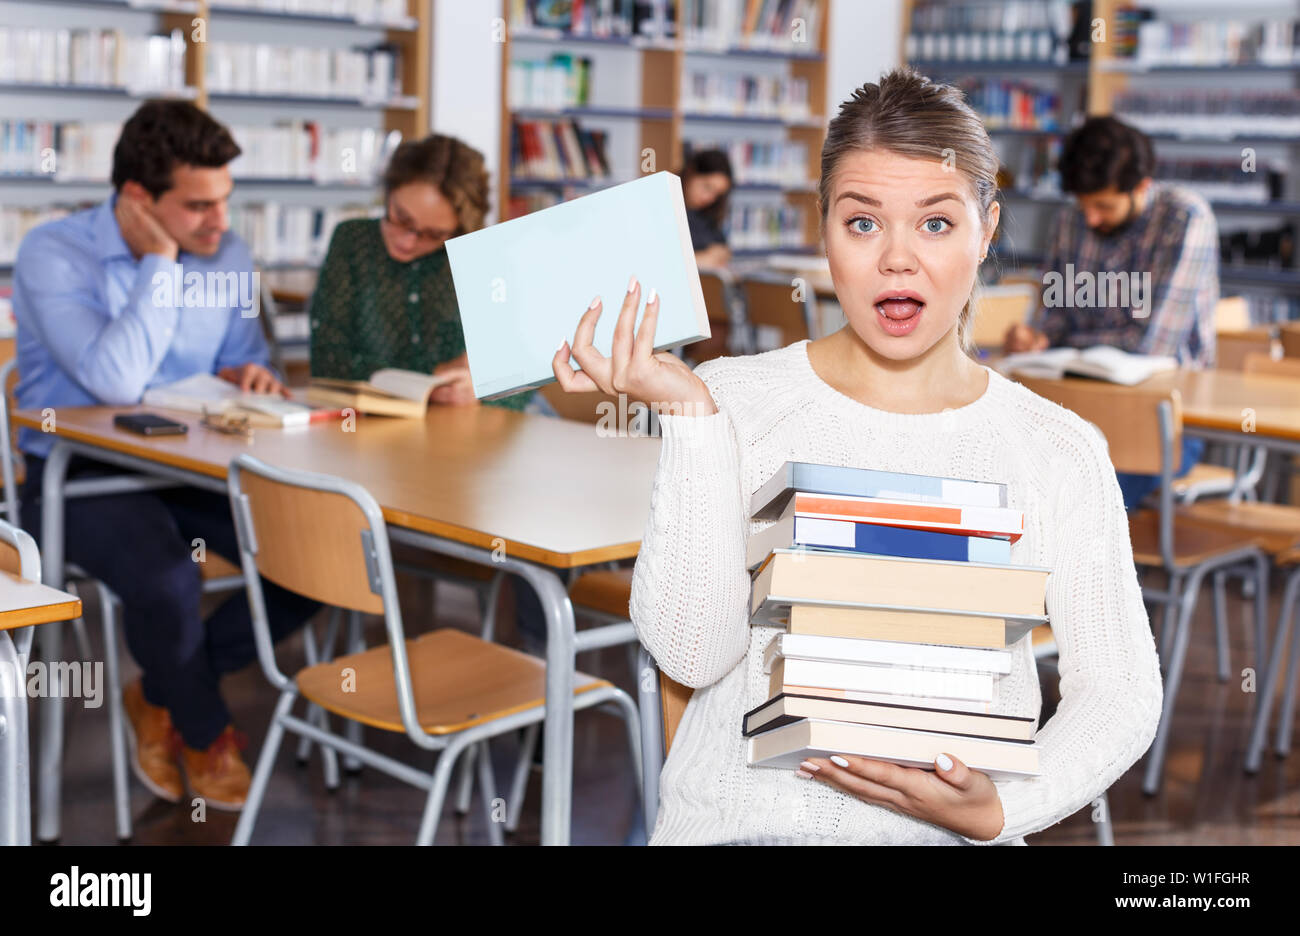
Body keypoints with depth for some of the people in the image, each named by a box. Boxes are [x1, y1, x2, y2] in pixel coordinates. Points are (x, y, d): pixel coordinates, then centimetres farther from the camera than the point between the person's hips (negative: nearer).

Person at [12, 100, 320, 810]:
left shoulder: (226, 254, 5)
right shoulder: (54, 254, -14)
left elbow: (244, 357, 18)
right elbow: (117, 381, -25)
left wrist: (247, 376, -7)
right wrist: (160, 261, -21)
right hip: (77, 474, -6)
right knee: (167, 577, -35)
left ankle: (161, 694, 4)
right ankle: (205, 732, -2)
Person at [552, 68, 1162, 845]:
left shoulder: (1058, 452, 4)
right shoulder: (733, 400, 2)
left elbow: (1122, 691, 6)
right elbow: (692, 651, -6)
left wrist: (998, 810, -10)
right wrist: (689, 418, -12)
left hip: (947, 832, 2)